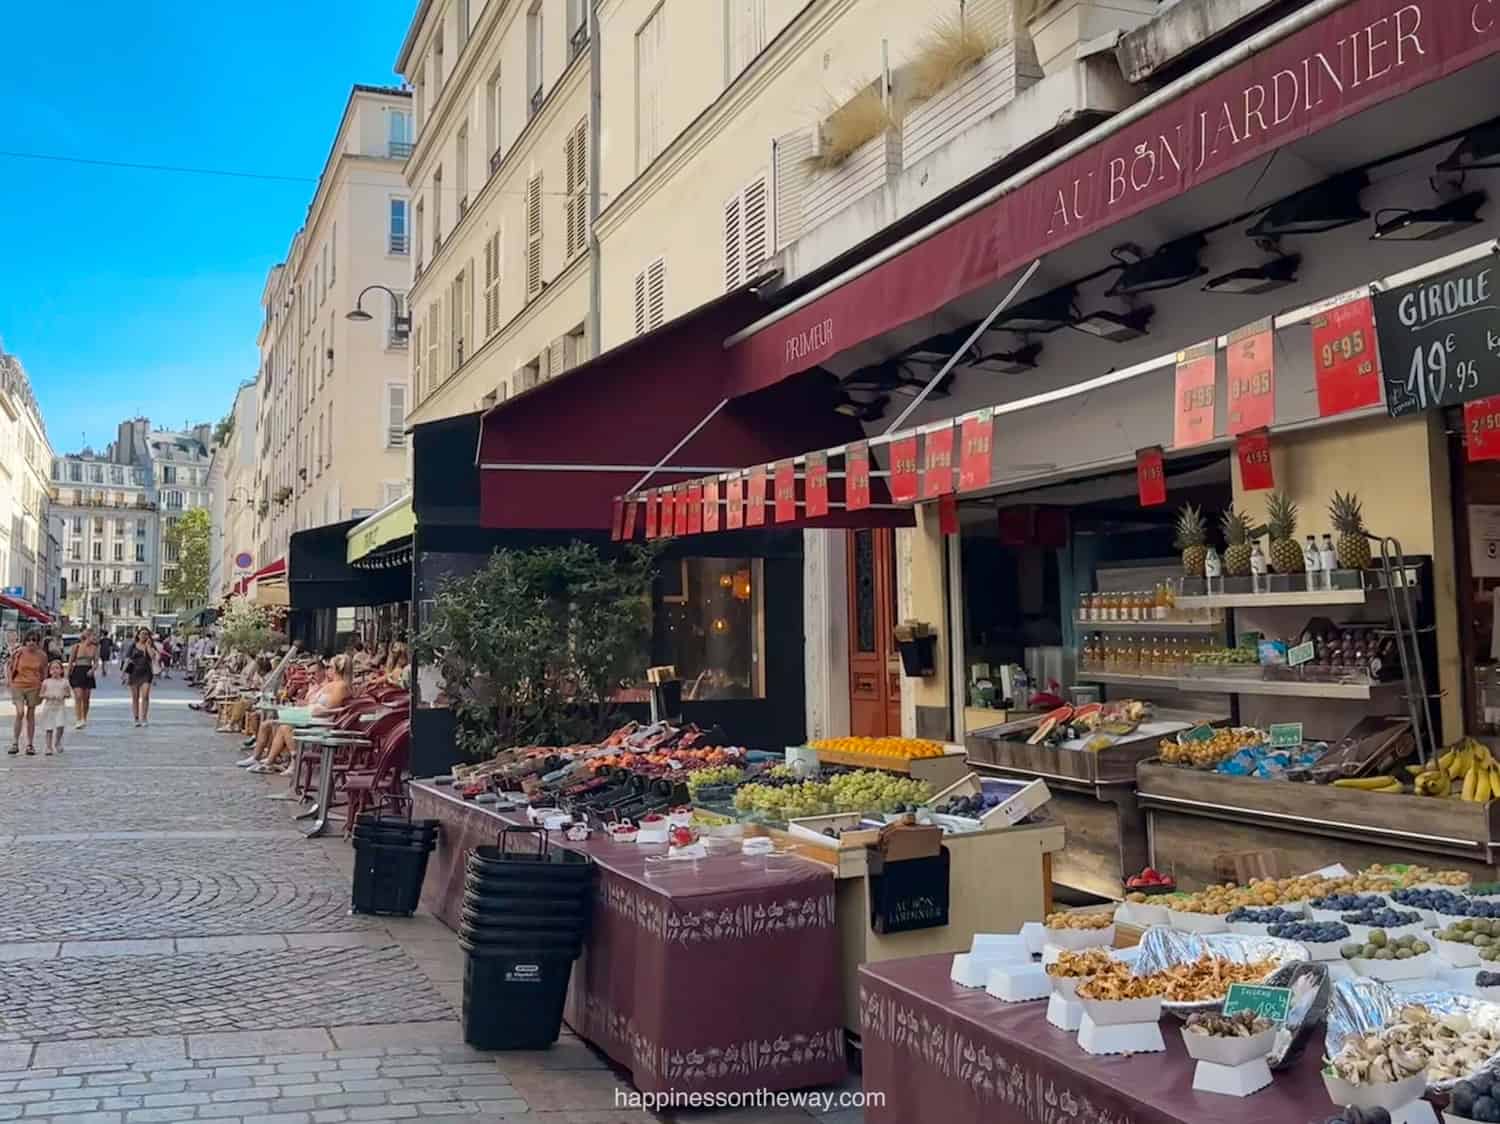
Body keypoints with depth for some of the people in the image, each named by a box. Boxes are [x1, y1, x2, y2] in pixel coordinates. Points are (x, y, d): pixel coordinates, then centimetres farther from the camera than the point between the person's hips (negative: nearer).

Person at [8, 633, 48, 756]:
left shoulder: (42, 655, 1)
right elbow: (11, 668, 9)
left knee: (30, 715, 7)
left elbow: (43, 673, 9)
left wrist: (42, 690, 8)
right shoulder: (18, 653, -3)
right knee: (20, 712, -15)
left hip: (34, 687, 1)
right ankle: (15, 744, -5)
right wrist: (11, 682, 4)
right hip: (18, 685, -1)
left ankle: (30, 745, 14)